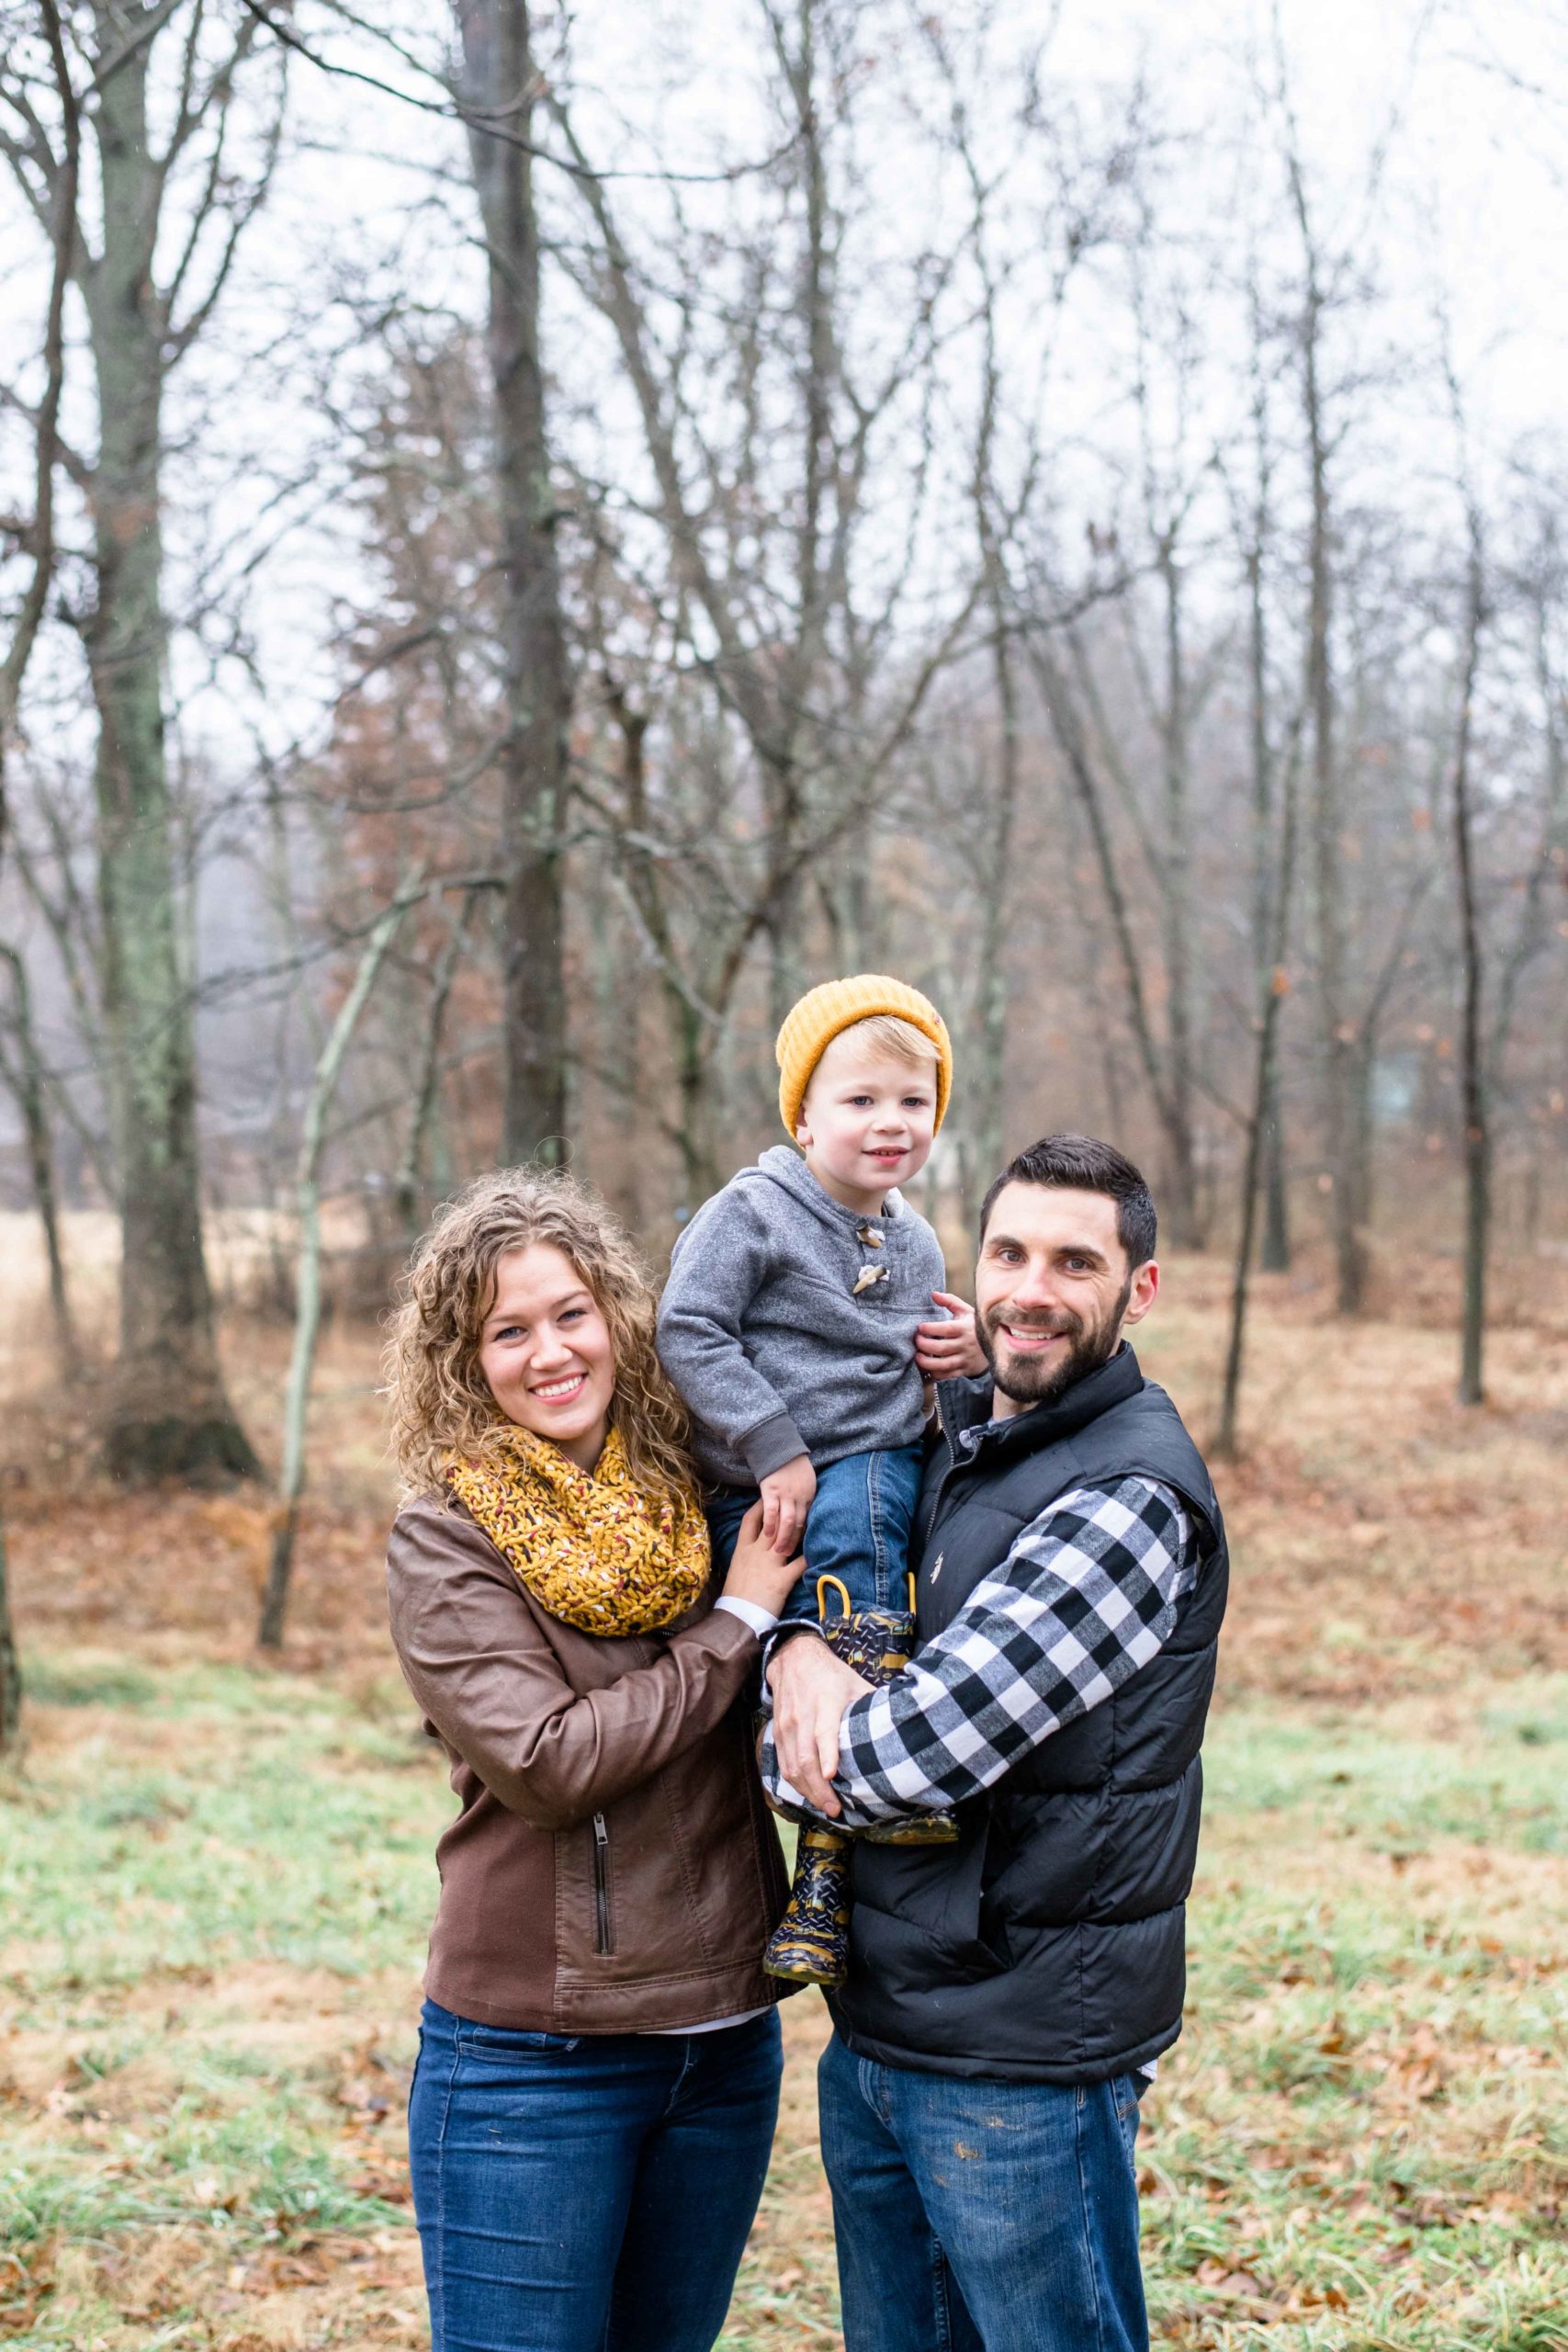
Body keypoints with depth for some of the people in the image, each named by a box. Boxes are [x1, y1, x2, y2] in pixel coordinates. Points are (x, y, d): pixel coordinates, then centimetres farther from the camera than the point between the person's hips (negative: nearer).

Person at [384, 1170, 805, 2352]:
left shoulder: (695, 1489, 4)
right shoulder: (445, 1538, -9)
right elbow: (550, 1762, -18)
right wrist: (736, 1622, -13)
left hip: (726, 2036, 5)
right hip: (532, 2061, -4)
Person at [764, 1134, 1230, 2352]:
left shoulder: (1130, 1498, -19)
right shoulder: (950, 1437, 8)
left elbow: (910, 1750, -24)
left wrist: (783, 1747, -4)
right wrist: (799, 1649, -10)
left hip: (1021, 2065, -8)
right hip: (872, 2025, 8)